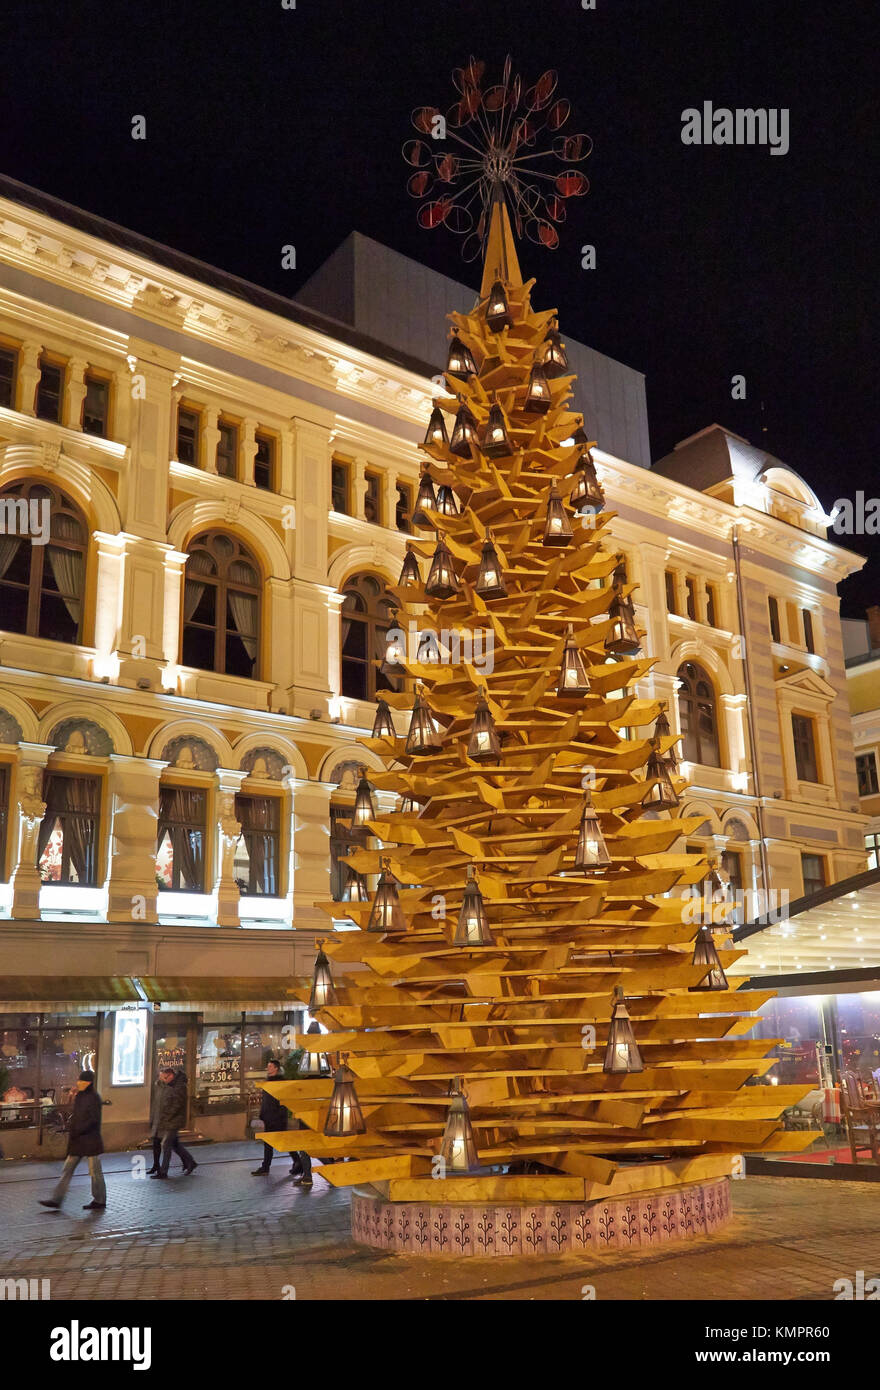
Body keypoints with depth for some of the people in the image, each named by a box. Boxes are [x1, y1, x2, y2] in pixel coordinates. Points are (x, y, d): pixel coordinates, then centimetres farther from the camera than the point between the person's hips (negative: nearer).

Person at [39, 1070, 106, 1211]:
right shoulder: (79, 1096, 11)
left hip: (90, 1141, -9)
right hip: (78, 1141, 9)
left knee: (95, 1171, 3)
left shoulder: (93, 1098, -15)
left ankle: (100, 1202, 14)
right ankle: (56, 1200, 13)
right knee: (67, 1170, 8)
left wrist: (76, 1131, -21)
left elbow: (93, 1120, -20)